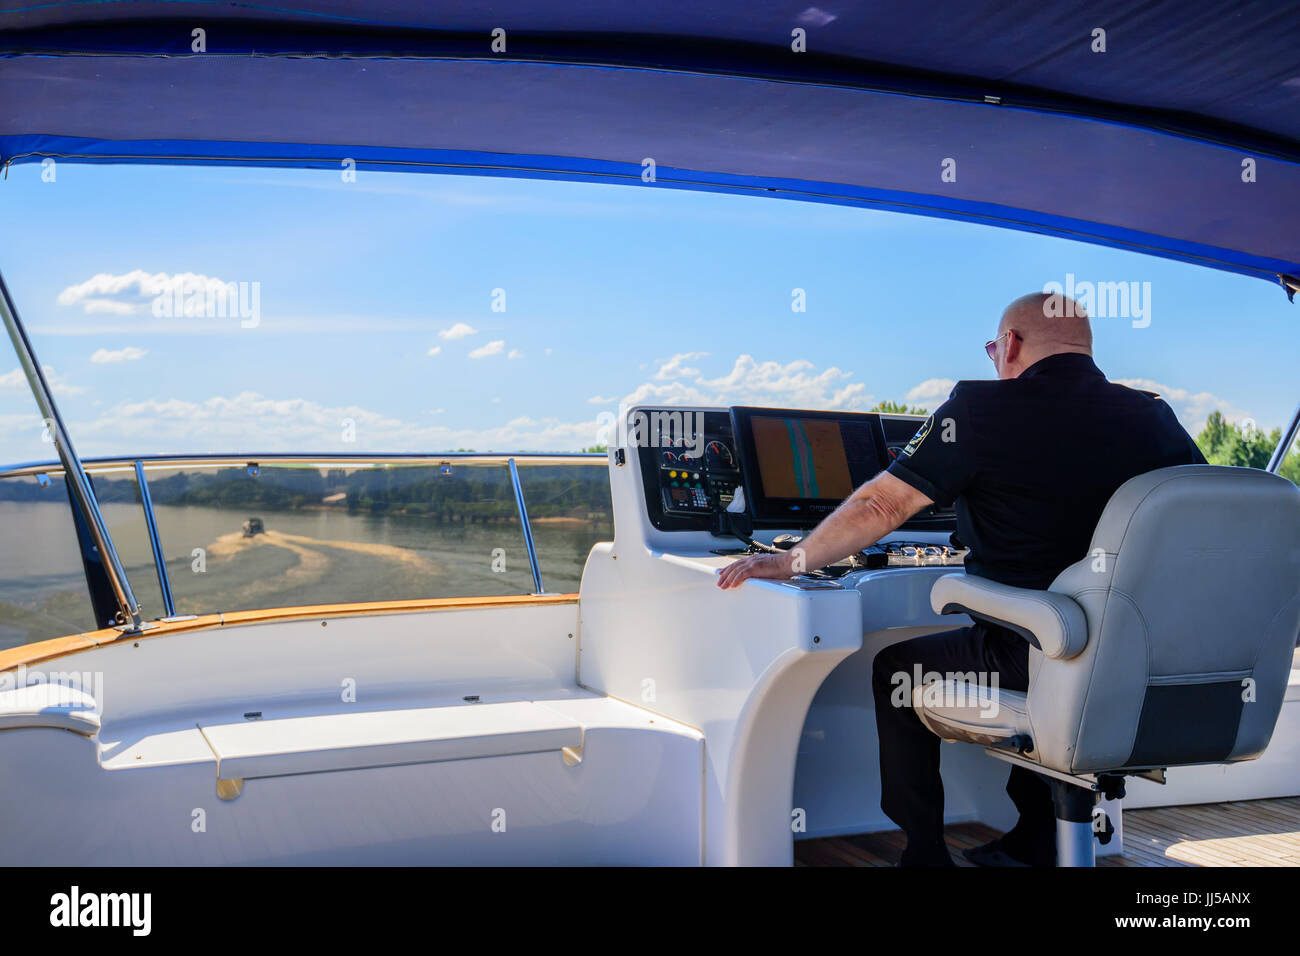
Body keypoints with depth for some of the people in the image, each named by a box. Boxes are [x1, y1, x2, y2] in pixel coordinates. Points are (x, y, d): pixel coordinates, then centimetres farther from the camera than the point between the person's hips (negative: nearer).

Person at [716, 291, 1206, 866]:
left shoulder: (985, 409, -10)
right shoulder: (1155, 416, 4)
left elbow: (881, 506, -9)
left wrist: (792, 562, 2)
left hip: (1027, 658, -6)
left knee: (897, 668, 20)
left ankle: (925, 852, 27)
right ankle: (1034, 845, 41)